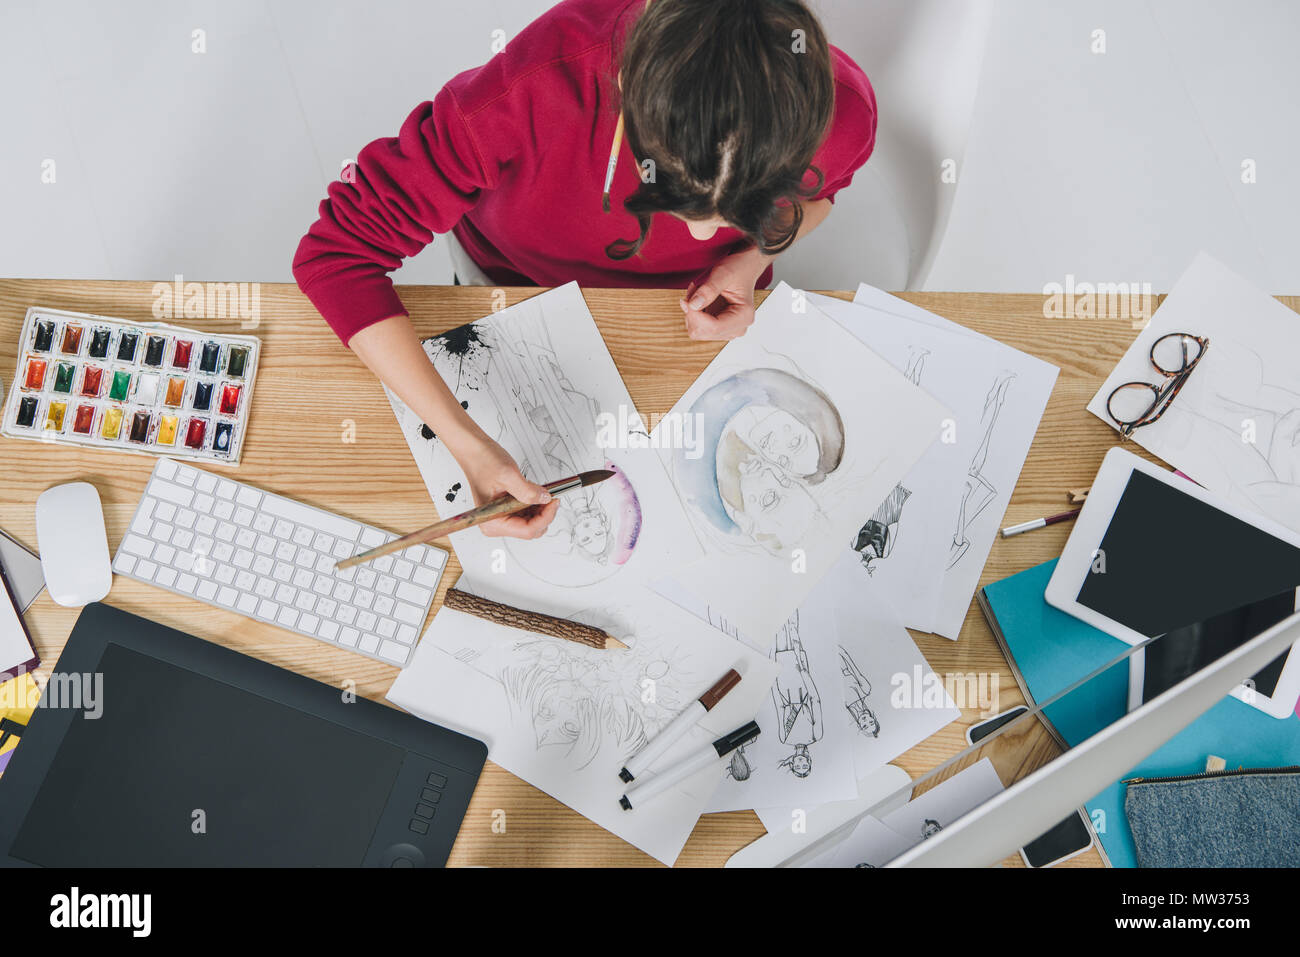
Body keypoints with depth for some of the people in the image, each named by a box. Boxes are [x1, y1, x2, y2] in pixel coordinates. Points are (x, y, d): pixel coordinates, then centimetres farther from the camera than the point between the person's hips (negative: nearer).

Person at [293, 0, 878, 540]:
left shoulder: (839, 112, -35)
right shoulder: (525, 97, -46)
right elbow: (338, 253, -37)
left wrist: (754, 258, -29)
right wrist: (467, 443, -45)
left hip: (695, 299, 2)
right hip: (519, 287, -1)